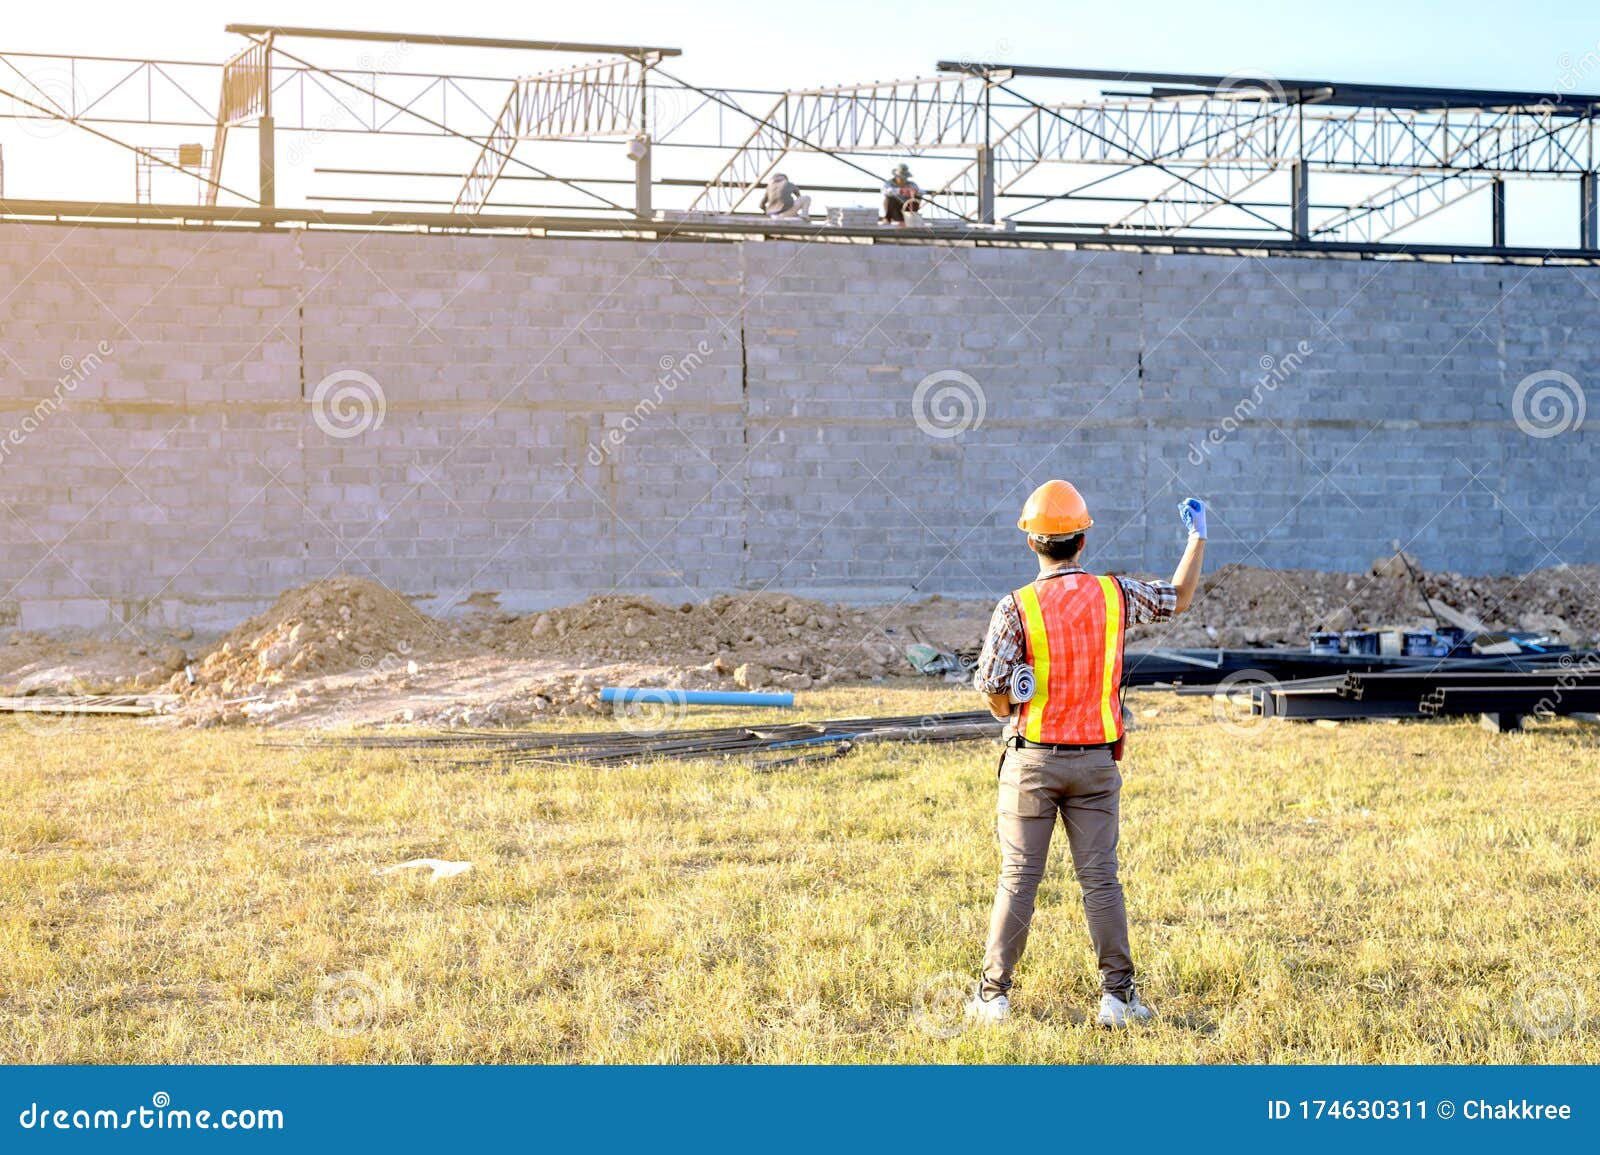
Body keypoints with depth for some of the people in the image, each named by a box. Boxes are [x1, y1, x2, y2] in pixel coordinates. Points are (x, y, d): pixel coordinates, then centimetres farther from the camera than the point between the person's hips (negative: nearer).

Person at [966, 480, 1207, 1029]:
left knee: (1018, 878, 3)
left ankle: (994, 995, 7)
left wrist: (1010, 714, 8)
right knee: (1100, 880, 5)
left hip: (1033, 758, -2)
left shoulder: (1017, 607, -11)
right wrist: (1198, 536, 26)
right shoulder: (1115, 594, -2)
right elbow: (1178, 598, 15)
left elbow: (990, 686, -14)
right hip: (1096, 759, 2)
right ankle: (1117, 994, 5)